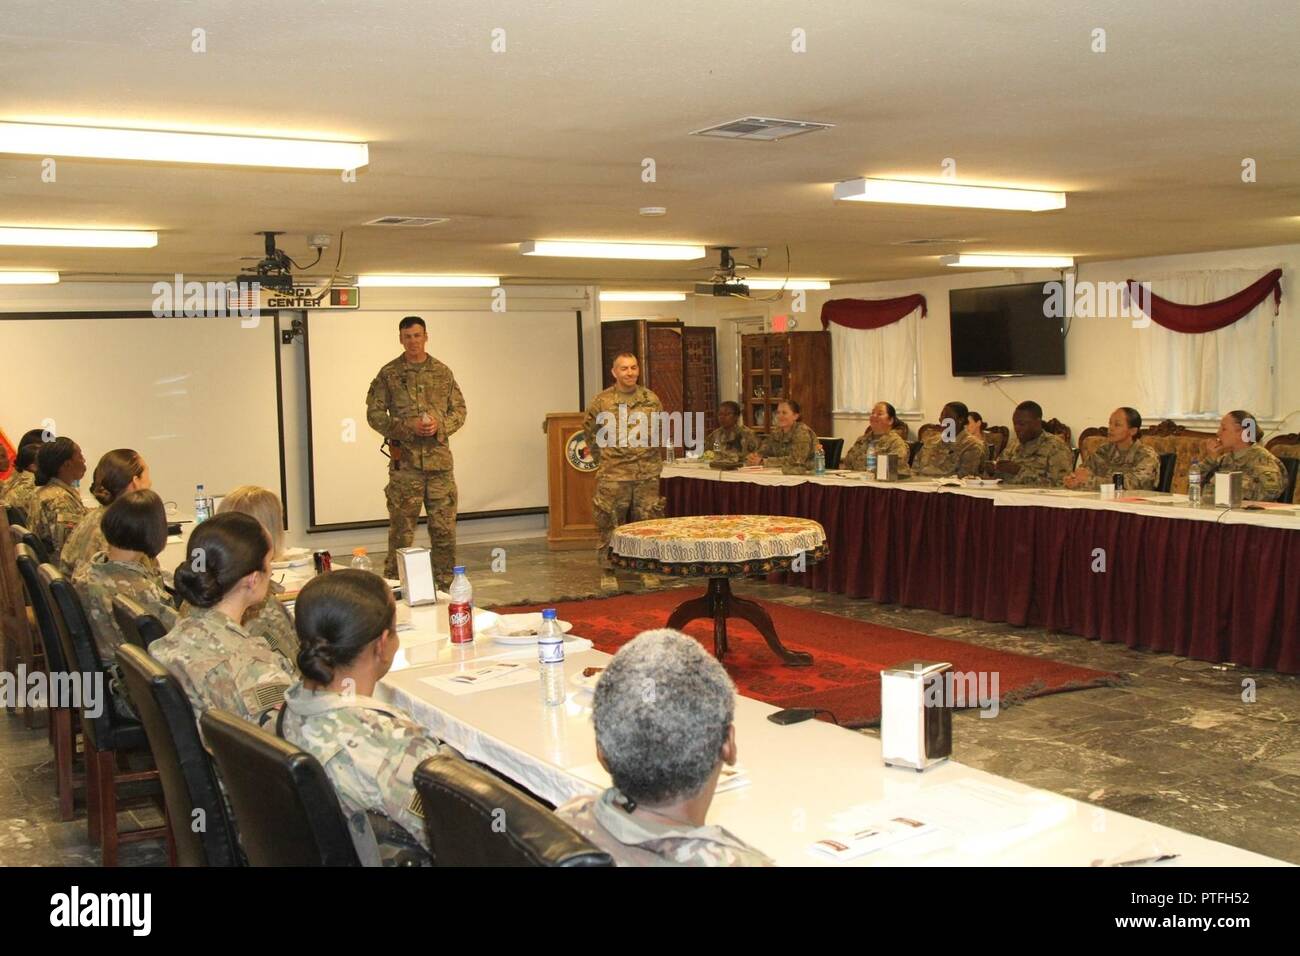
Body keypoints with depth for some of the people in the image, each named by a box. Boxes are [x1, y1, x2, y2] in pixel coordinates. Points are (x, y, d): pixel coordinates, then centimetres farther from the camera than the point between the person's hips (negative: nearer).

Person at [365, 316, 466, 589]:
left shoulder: (443, 372, 8)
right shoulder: (389, 374, 1)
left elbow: (459, 410, 11)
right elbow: (374, 414, -1)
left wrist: (440, 425, -9)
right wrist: (407, 427, -14)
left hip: (440, 460, 2)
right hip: (405, 461, -2)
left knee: (444, 527, 5)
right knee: (402, 530, 3)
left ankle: (446, 585, 17)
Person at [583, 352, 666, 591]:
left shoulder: (651, 399, 4)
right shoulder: (602, 401, -3)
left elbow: (660, 431, 17)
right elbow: (589, 430, 10)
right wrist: (602, 457, 10)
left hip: (647, 473, 2)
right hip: (613, 474, -2)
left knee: (648, 524, 6)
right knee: (609, 525, 0)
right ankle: (607, 572, 11)